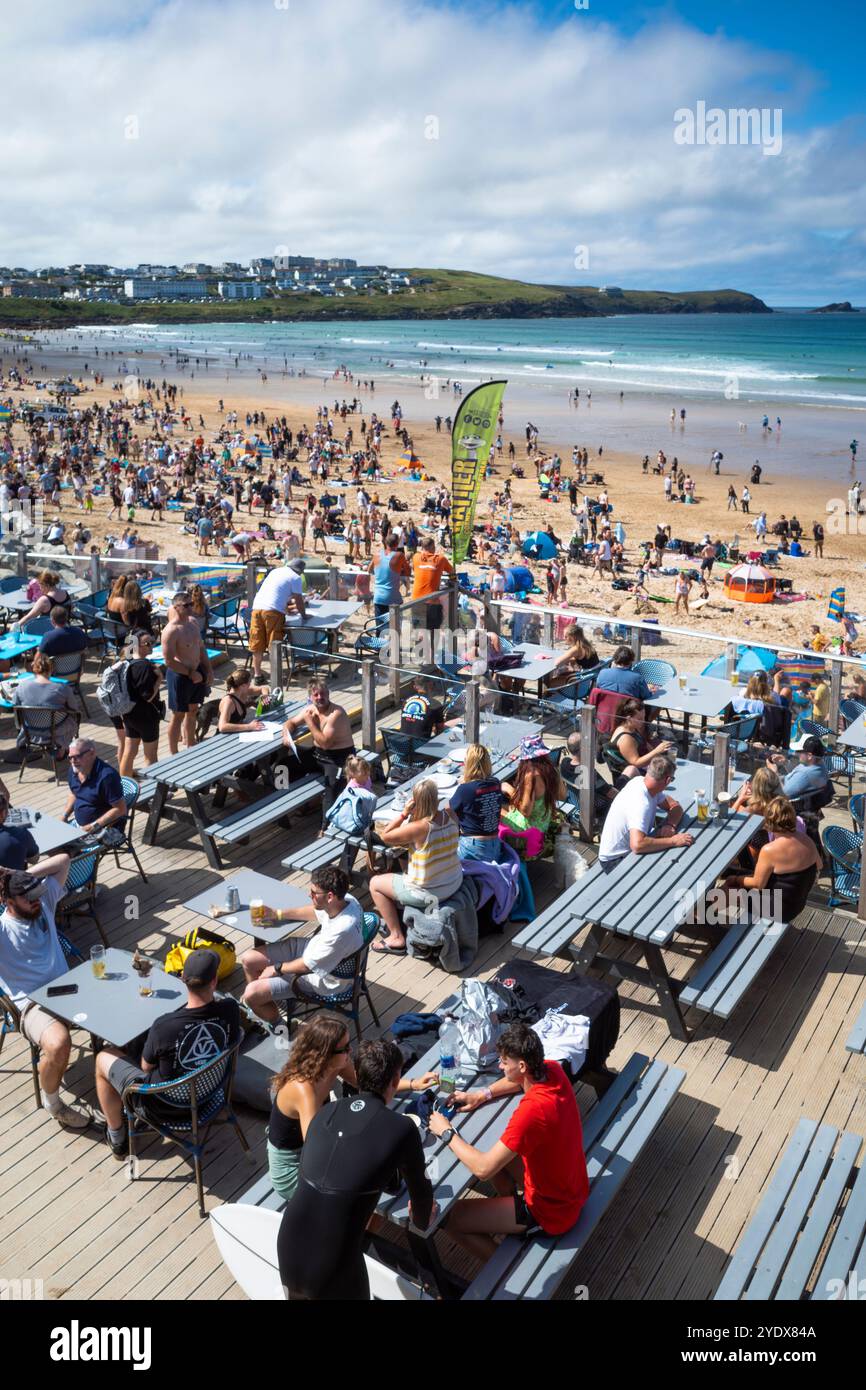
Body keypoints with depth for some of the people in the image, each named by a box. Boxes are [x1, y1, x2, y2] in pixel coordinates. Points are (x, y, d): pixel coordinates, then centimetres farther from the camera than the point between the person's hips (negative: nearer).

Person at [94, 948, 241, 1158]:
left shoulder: (164, 1027, -34)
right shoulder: (230, 1009, -25)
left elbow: (146, 1067, -13)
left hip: (167, 1105, -5)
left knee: (104, 1057, 17)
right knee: (141, 1042, 25)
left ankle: (117, 1138, 34)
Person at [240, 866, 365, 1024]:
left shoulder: (342, 930, -39)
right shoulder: (346, 900, -16)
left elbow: (308, 966, -24)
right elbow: (317, 913, 9)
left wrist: (277, 969, -8)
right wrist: (278, 913, 7)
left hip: (319, 977, -8)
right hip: (313, 947, 8)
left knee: (252, 994, -11)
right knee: (248, 959, 8)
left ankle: (278, 1026, 17)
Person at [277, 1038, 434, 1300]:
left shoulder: (325, 1112, 8)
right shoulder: (401, 1128, -7)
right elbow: (420, 1190, 11)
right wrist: (422, 1220, 35)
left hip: (288, 1255, 5)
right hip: (333, 1268, -5)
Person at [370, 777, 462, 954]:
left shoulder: (419, 827, -29)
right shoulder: (449, 816, -6)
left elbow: (385, 836, -15)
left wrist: (404, 813, -18)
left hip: (430, 893, -7)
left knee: (375, 883, 13)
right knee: (403, 871, 34)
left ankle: (397, 937, 17)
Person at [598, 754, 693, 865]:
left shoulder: (640, 781, -6)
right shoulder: (640, 803, -32)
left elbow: (675, 806, 5)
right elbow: (637, 845, -44)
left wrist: (670, 825, -17)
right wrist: (673, 841, -34)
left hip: (628, 850, 9)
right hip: (615, 861, -9)